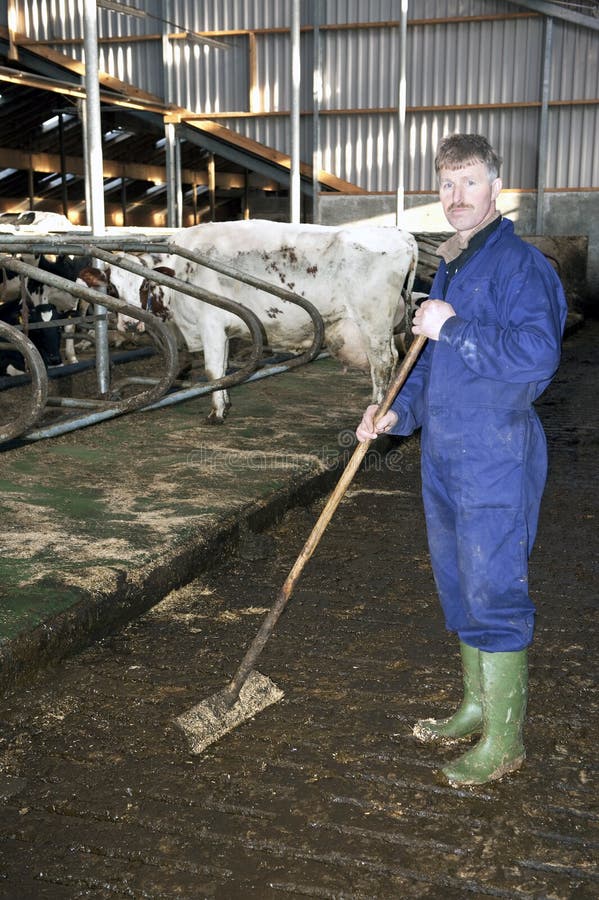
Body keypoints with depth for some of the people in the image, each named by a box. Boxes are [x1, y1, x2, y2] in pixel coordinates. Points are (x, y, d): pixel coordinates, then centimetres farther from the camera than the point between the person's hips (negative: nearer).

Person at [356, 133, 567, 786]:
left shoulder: (520, 264, -12)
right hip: (443, 459, 9)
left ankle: (503, 739, 13)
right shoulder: (450, 268, 16)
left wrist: (451, 327, -20)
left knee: (494, 592, -2)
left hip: (495, 465, -9)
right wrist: (397, 413, 9)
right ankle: (477, 707, 33)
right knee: (459, 586, 17)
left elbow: (536, 355, -27)